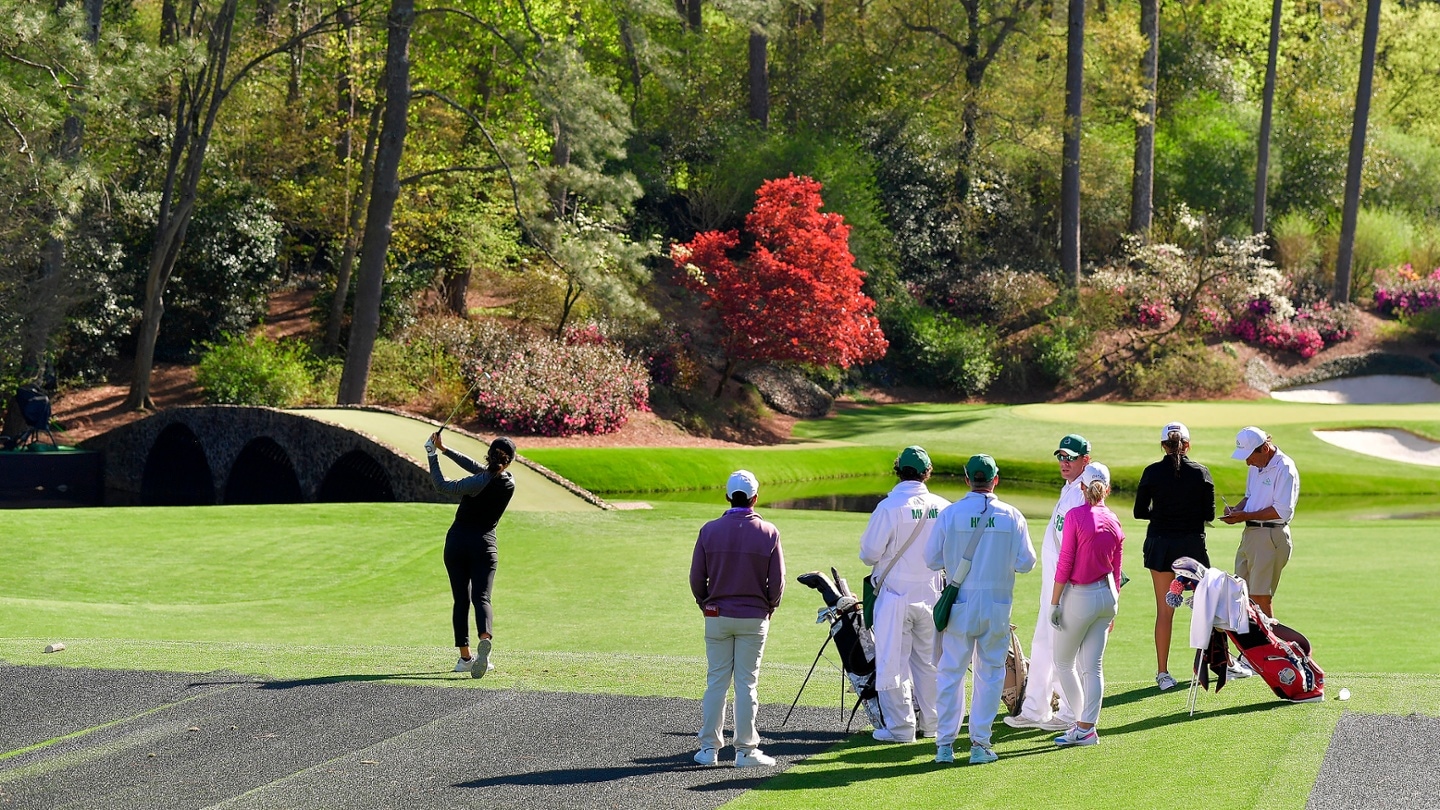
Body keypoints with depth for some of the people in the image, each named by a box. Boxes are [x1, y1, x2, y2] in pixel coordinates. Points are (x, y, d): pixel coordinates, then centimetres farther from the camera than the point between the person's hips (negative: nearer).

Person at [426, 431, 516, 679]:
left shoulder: (479, 483, -15)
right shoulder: (508, 483, 0)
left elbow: (441, 485, -6)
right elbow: (477, 468, 8)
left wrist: (433, 455, 4)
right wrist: (444, 450, 9)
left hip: (456, 543, -2)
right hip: (484, 547, 2)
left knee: (461, 601, 8)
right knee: (481, 598, -7)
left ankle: (465, 657, 8)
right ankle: (485, 638, -38)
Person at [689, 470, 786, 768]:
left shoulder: (709, 530, -4)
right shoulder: (768, 533, -6)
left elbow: (696, 578, -2)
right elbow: (777, 582, -5)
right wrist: (768, 608, 12)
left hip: (717, 617, 1)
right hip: (754, 619, -1)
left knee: (716, 681, 8)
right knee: (746, 683, 3)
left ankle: (709, 747, 9)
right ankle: (745, 751, 5)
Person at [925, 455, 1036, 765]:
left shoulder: (950, 514, -7)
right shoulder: (1011, 516, -4)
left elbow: (931, 559, -1)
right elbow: (1025, 562, -2)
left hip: (960, 603, 0)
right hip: (997, 605, 0)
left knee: (951, 672, 7)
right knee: (989, 673, 8)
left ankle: (945, 744, 7)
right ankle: (980, 744, 7)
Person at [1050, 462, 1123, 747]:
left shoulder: (1075, 515, -13)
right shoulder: (1113, 521, 4)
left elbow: (1065, 563, -14)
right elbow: (1116, 570, 11)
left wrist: (1054, 602, -8)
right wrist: (1112, 609, 21)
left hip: (1080, 596, -6)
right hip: (1107, 595, 6)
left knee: (1063, 663, 10)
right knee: (1093, 666, 10)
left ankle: (1084, 725, 12)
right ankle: (1087, 726, 9)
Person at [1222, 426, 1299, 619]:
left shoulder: (1284, 469, -14)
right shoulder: (1256, 467, 14)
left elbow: (1282, 511, -19)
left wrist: (1246, 516, -17)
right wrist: (1236, 509, 5)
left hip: (1271, 536, -9)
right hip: (1249, 534, 9)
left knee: (1260, 596, -8)